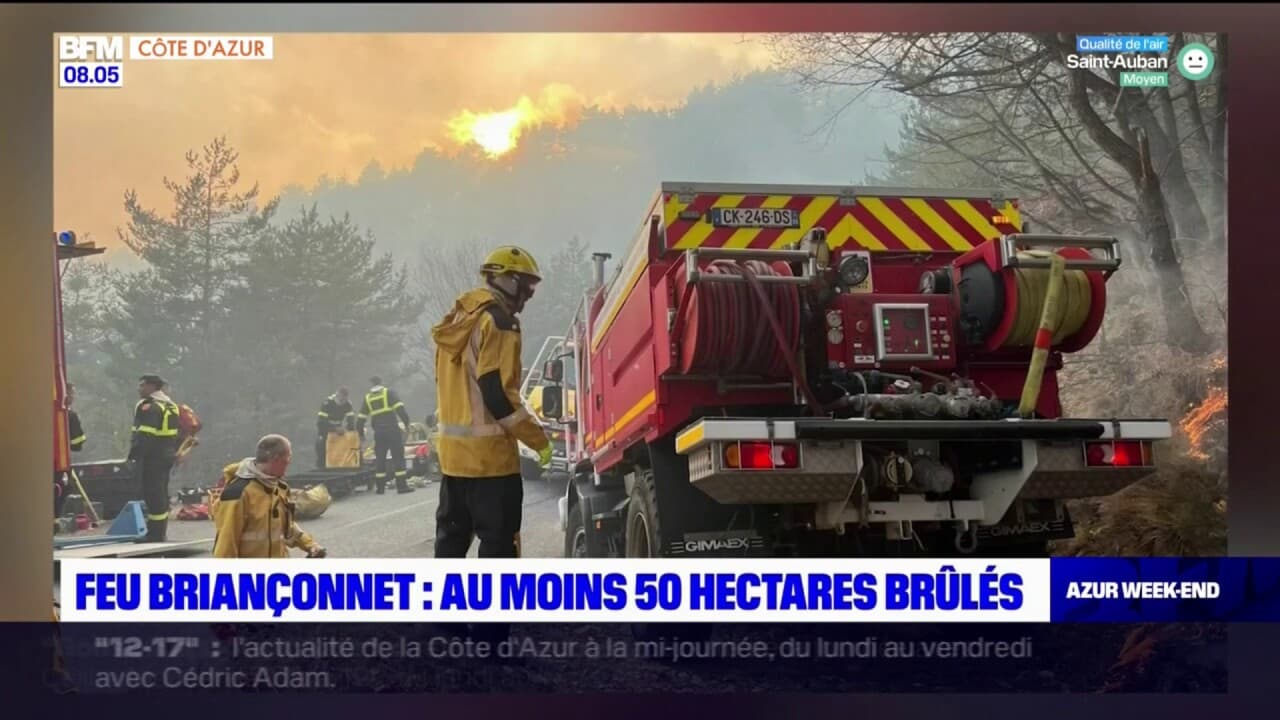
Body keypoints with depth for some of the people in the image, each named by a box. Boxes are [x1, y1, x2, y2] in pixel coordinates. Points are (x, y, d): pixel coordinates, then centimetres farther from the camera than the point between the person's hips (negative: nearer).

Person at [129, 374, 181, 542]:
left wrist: (134, 454, -19)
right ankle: (159, 535, 24)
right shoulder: (170, 405, 17)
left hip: (152, 457, -10)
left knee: (153, 495, -8)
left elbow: (144, 435, -23)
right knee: (162, 494, 16)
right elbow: (175, 433, 21)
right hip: (167, 456, 10)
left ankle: (155, 537, -8)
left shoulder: (148, 407, -15)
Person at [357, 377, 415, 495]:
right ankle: (402, 486, -7)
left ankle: (380, 487, 11)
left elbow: (361, 418, 13)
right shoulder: (389, 392, 1)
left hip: (378, 432, 3)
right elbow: (400, 408, -11)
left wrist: (361, 433, 24)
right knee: (398, 457, -2)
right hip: (393, 430, -3)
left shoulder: (367, 398, 12)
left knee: (379, 459, 11)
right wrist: (406, 423, -6)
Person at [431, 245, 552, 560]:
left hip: (452, 451, 9)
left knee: (452, 533, 16)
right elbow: (498, 393, -20)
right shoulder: (497, 321, -13)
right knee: (498, 538, -4)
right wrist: (539, 440, -14)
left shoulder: (458, 319, 15)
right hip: (490, 452, -9)